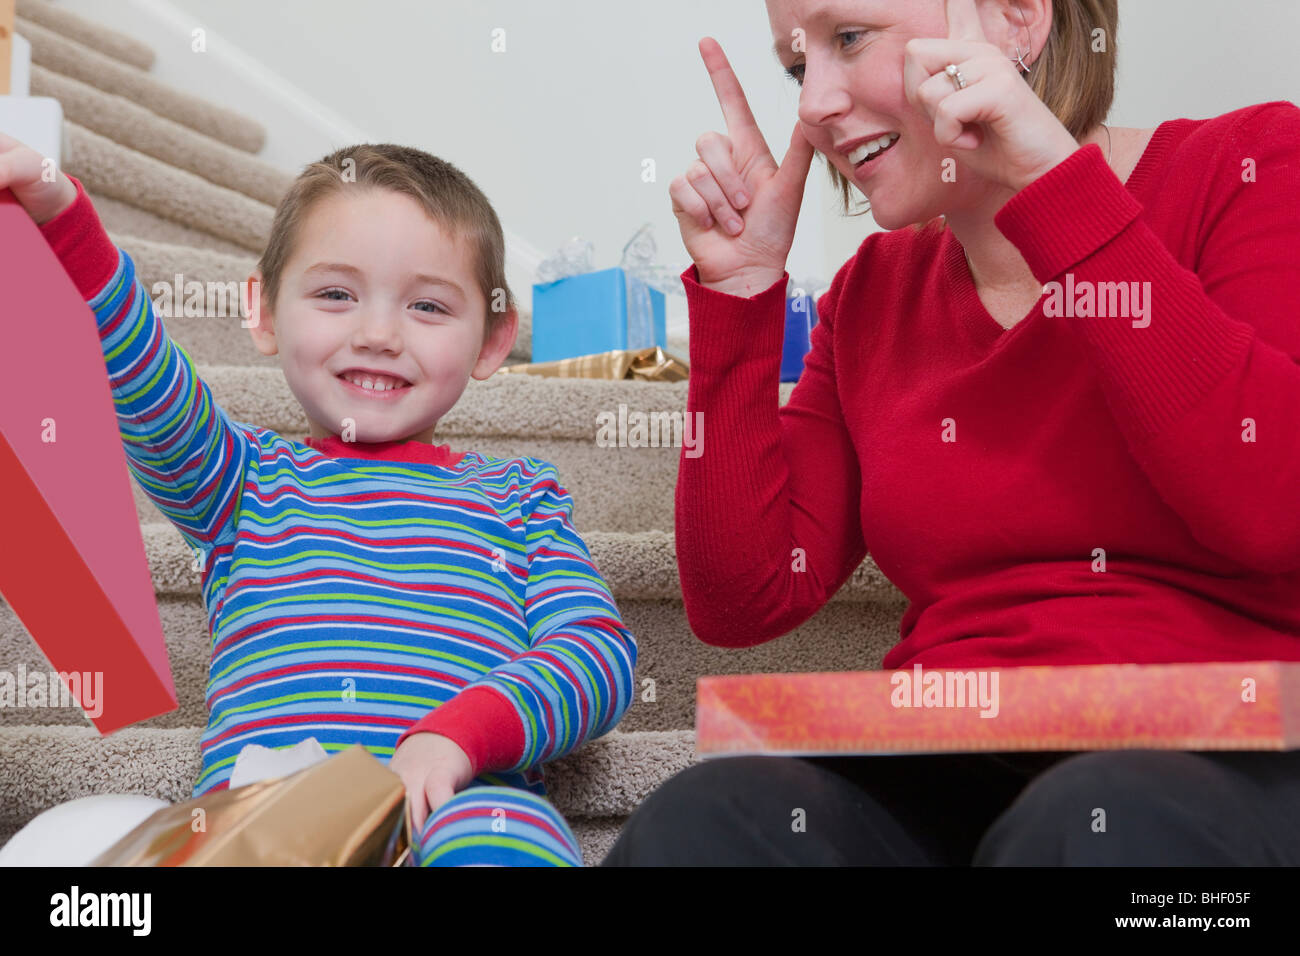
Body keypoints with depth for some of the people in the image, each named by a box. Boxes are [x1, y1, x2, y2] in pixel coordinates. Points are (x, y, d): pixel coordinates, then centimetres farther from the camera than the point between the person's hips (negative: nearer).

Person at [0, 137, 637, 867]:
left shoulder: (518, 497, 23)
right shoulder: (248, 479, 25)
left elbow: (599, 653, 7)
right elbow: (147, 393, 5)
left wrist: (460, 733, -14)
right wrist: (61, 219, -13)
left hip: (458, 805, -2)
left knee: (493, 837, -41)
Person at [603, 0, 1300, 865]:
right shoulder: (876, 291, 15)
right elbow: (741, 603, 7)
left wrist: (1054, 182, -17)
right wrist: (737, 287, 3)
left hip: (1230, 768, -4)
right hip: (949, 782, 4)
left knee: (1091, 822, -37)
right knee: (701, 821, -25)